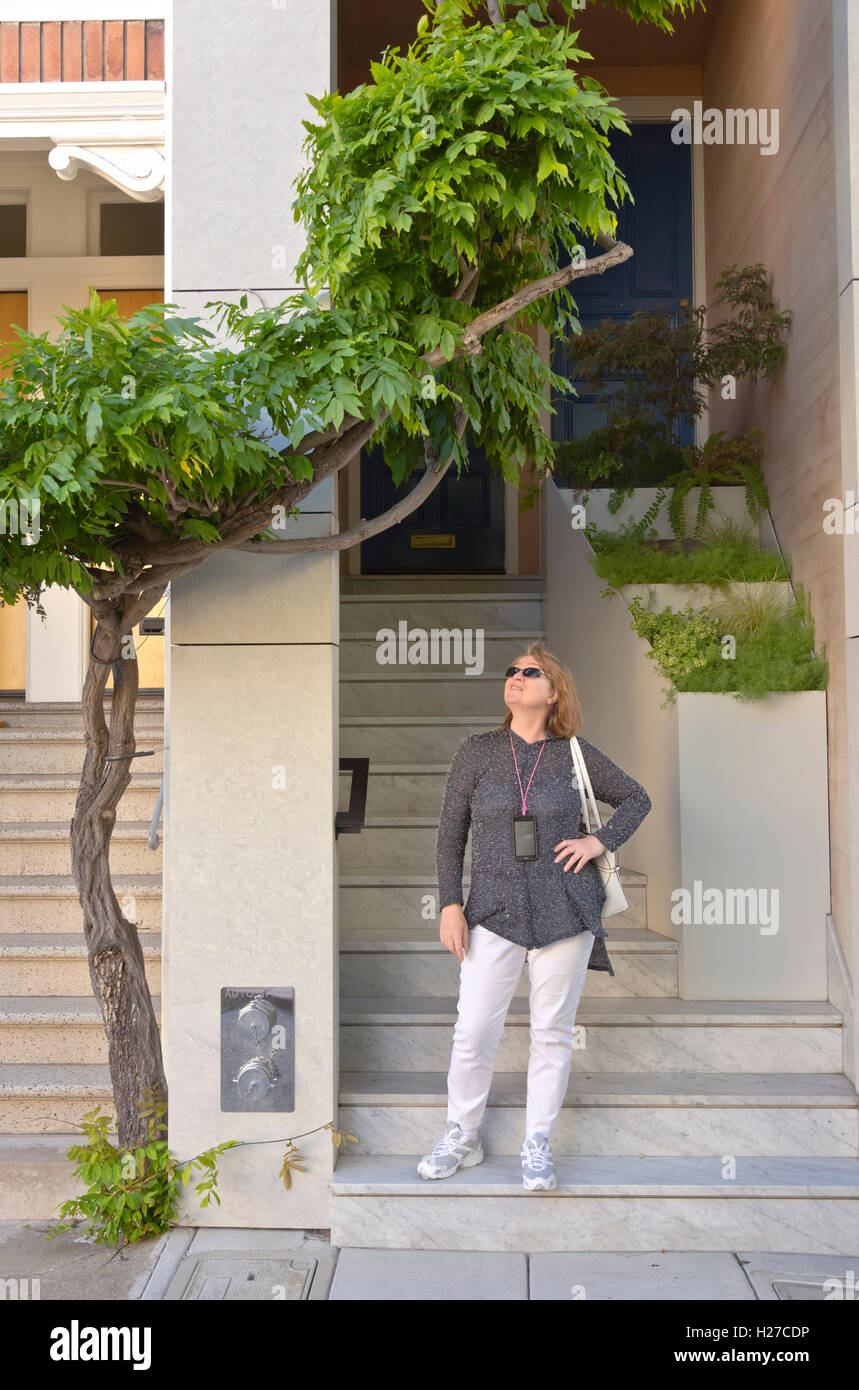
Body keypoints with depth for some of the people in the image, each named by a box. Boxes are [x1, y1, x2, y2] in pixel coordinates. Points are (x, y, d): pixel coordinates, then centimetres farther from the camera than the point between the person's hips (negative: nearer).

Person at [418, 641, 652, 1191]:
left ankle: (538, 1147, 21)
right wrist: (451, 904, -1)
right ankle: (462, 1138, 20)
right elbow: (451, 832, 5)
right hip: (495, 912, 0)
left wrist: (600, 841, 0)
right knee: (473, 1032, 0)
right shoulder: (478, 751, 3)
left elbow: (637, 799, 15)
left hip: (566, 912, 0)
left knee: (553, 1032, 7)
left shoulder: (576, 754, 3)